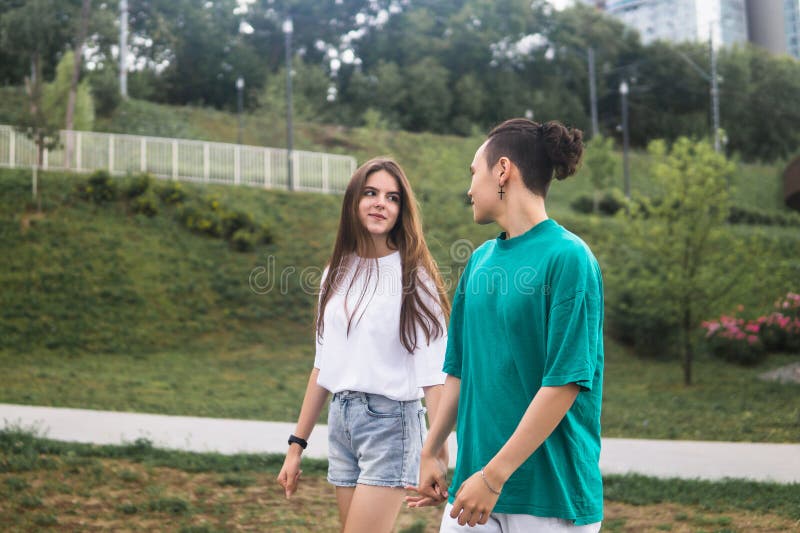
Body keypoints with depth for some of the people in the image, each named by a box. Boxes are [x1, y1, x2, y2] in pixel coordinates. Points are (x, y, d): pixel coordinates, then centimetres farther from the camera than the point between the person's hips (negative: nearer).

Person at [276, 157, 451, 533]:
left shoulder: (414, 276, -7)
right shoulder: (338, 272, 9)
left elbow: (432, 375, -11)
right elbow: (323, 366, 14)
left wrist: (439, 454, -17)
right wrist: (297, 445, 13)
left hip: (390, 421, -5)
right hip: (341, 419, 6)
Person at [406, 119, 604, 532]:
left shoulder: (568, 258, -12)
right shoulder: (481, 259, 10)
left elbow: (565, 382, -17)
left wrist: (495, 475, -18)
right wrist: (431, 452, 13)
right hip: (474, 484, 6)